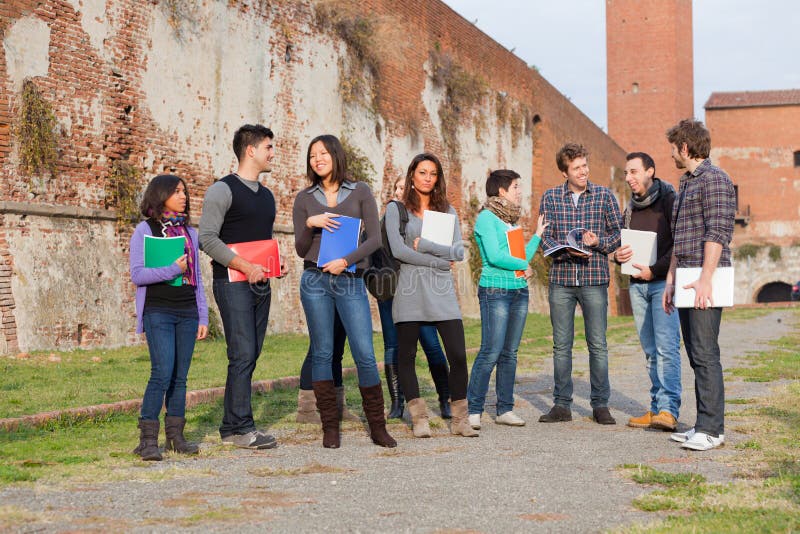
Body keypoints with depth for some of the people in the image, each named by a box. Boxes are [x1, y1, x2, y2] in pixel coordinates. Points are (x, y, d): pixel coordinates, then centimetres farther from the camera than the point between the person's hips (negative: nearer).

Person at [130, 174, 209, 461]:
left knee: (180, 376, 5)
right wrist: (173, 269, -15)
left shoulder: (190, 233, 15)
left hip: (187, 312, 5)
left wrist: (203, 317, 13)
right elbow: (137, 274, -8)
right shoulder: (145, 230, 0)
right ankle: (148, 438, -8)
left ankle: (176, 435, 11)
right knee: (162, 373, -14)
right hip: (158, 311, -5)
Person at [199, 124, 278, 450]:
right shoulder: (223, 190, -5)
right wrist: (245, 267, -19)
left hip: (261, 284, 8)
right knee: (243, 355, -12)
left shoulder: (267, 196, 19)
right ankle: (241, 427, -8)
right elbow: (207, 238, -12)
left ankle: (231, 428, 11)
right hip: (233, 284, -8)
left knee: (250, 356, 6)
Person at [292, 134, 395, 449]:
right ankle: (330, 428, 8)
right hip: (315, 281, 1)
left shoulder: (360, 192, 6)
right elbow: (300, 250, 7)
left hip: (351, 282, -1)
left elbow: (374, 238, -1)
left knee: (365, 354, -5)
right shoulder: (304, 199, 9)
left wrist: (346, 261, -13)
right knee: (322, 353, 1)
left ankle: (377, 427, 5)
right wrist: (310, 224, -11)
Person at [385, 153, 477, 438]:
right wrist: (439, 260, -6)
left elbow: (459, 251, 3)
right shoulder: (396, 209, 5)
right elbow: (398, 249, -8)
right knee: (407, 355, 1)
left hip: (442, 291, 2)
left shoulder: (447, 211, 15)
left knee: (458, 355, -5)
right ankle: (419, 419, 11)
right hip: (410, 289, -2)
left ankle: (459, 419, 5)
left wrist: (424, 245, -6)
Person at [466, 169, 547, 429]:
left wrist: (538, 235, 19)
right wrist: (523, 265, -4)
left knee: (510, 353, 8)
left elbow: (522, 256, 15)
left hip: (519, 291, 8)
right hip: (495, 290, -8)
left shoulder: (512, 219, 17)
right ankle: (473, 410, -4)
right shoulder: (487, 217, -6)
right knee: (491, 352, -10)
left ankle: (505, 410, 14)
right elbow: (494, 257, -16)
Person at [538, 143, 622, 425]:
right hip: (561, 279, 1)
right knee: (561, 345, 5)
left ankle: (600, 404, 10)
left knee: (598, 344, 2)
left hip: (594, 279, -1)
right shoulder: (550, 197, 6)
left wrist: (598, 242, -15)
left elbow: (618, 234, 5)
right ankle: (562, 404, 13)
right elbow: (544, 238, 3)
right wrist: (567, 251, -15)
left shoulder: (604, 195, 4)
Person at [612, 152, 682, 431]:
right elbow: (621, 242, 24)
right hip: (637, 285, 7)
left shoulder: (669, 200, -5)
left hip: (663, 282, -7)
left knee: (666, 347, -13)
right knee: (651, 351, 7)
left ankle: (668, 409, -16)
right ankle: (656, 409, 9)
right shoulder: (630, 208, 17)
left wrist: (654, 270, -16)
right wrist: (617, 255, 1)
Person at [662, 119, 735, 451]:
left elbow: (717, 232, -16)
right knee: (695, 355, 9)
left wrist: (705, 279, -22)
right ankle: (705, 425, 14)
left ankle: (711, 429, -9)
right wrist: (670, 281, 22)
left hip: (705, 283, -10)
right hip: (686, 282, 10)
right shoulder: (686, 184, 22)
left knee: (705, 354, -11)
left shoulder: (713, 179, -8)